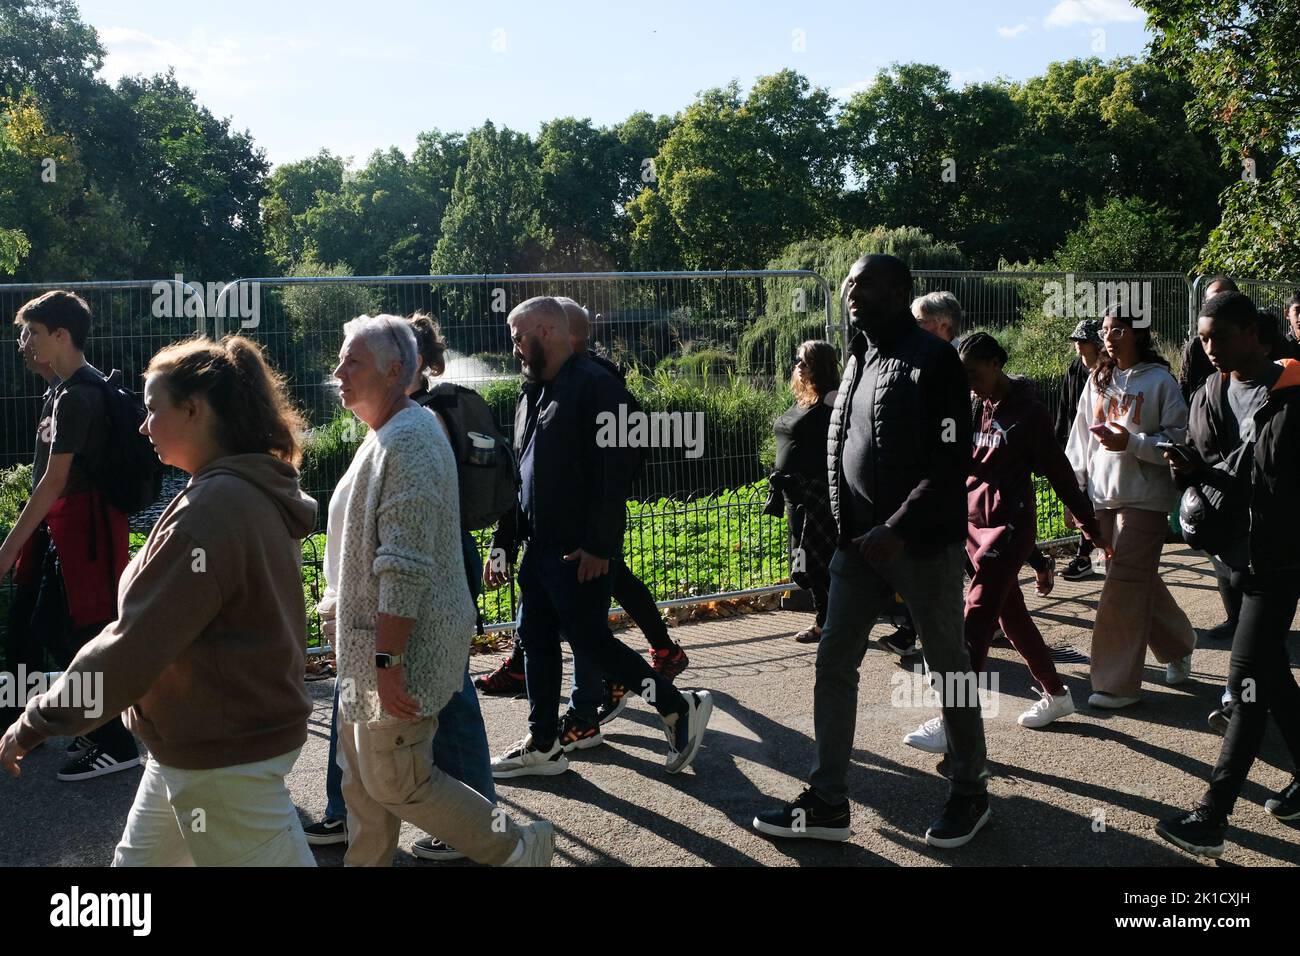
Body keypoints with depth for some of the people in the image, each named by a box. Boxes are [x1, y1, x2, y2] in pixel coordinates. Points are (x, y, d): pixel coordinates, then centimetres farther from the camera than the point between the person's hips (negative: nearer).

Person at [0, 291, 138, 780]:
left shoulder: (76, 396, -18)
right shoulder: (72, 387, 13)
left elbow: (54, 481, -21)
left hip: (84, 525, -10)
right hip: (69, 521, 10)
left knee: (85, 632, -3)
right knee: (48, 626, 15)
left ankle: (115, 745, 7)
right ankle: (98, 724, 27)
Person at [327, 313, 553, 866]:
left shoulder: (405, 444, -22)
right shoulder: (389, 435, 12)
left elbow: (406, 570, -27)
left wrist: (387, 662, -27)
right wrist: (342, 601, 28)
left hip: (403, 646, -10)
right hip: (374, 640, 10)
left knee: (395, 780, 0)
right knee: (360, 767, 18)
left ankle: (515, 848, 13)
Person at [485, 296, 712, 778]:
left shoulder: (596, 386, -12)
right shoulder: (533, 393, 16)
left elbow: (616, 468, -19)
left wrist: (599, 545, -22)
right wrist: (503, 543, 16)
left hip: (581, 552, -9)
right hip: (539, 546, 9)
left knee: (589, 639, -5)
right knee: (536, 639, 11)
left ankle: (681, 706, 11)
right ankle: (543, 745, 23)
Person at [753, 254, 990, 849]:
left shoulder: (934, 360, -10)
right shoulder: (859, 360, 13)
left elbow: (951, 463, -17)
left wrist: (897, 530, -21)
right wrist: (846, 528, 10)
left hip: (923, 544, -7)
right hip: (860, 543, 7)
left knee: (948, 667, 6)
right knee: (834, 662, 5)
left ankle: (970, 794, 24)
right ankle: (827, 803, 14)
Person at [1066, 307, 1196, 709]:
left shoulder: (1159, 381, -6)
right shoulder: (1098, 379, 10)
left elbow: (1179, 439, -8)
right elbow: (1081, 437, 13)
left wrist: (1131, 442, -20)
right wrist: (1073, 488, 10)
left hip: (1144, 498, -6)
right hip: (1102, 495, 6)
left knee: (1124, 586, -8)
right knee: (1140, 581, 15)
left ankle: (1118, 683, 0)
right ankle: (1178, 645, 38)